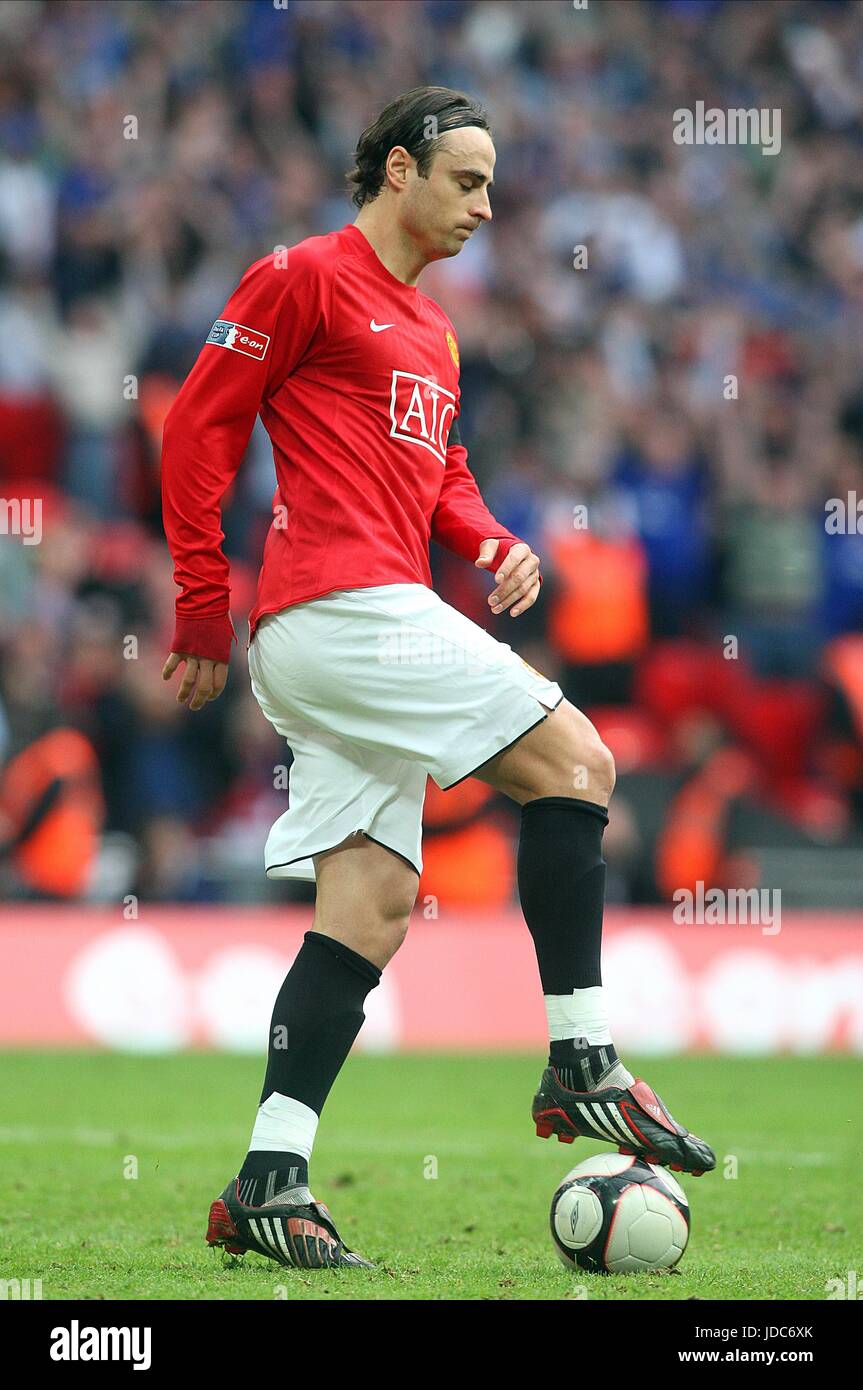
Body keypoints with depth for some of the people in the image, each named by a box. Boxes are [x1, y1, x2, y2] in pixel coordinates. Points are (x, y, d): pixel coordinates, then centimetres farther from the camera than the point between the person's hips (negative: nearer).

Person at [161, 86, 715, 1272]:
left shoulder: (432, 332, 23)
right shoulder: (307, 278, -3)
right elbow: (199, 427, -6)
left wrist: (492, 545, 7)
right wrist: (204, 607, -7)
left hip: (378, 624, 9)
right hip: (344, 608, -9)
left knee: (371, 902, 3)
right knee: (573, 763, -11)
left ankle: (268, 1184, 0)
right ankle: (583, 1066, -7)